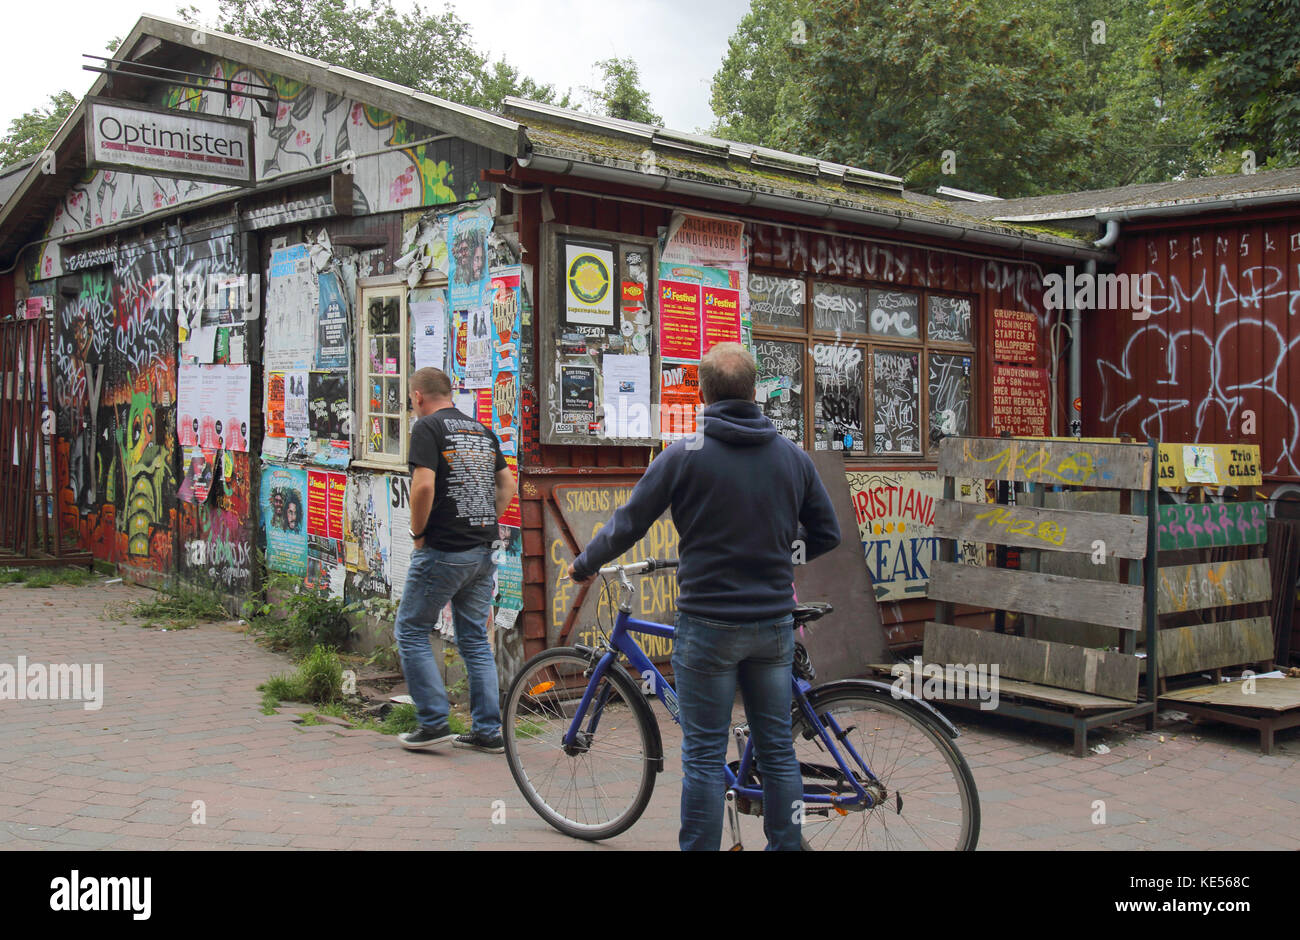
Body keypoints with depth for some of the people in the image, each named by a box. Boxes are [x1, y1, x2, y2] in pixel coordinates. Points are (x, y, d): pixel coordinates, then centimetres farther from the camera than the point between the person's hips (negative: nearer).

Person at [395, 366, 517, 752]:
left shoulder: (427, 427, -7)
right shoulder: (482, 430, 15)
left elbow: (424, 485, -20)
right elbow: (508, 484, 16)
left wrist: (418, 533, -7)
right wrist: (484, 525, 14)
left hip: (442, 550, -7)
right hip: (482, 552, 7)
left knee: (411, 632, 7)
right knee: (475, 640, 12)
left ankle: (434, 722, 4)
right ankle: (488, 731, 13)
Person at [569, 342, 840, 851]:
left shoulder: (683, 454, -9)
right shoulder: (794, 457, 2)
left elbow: (627, 525, -3)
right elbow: (826, 534, 10)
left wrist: (583, 565, 15)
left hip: (708, 624, -4)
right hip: (774, 623, 4)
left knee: (704, 755, 4)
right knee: (777, 750, 13)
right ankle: (786, 844, 21)